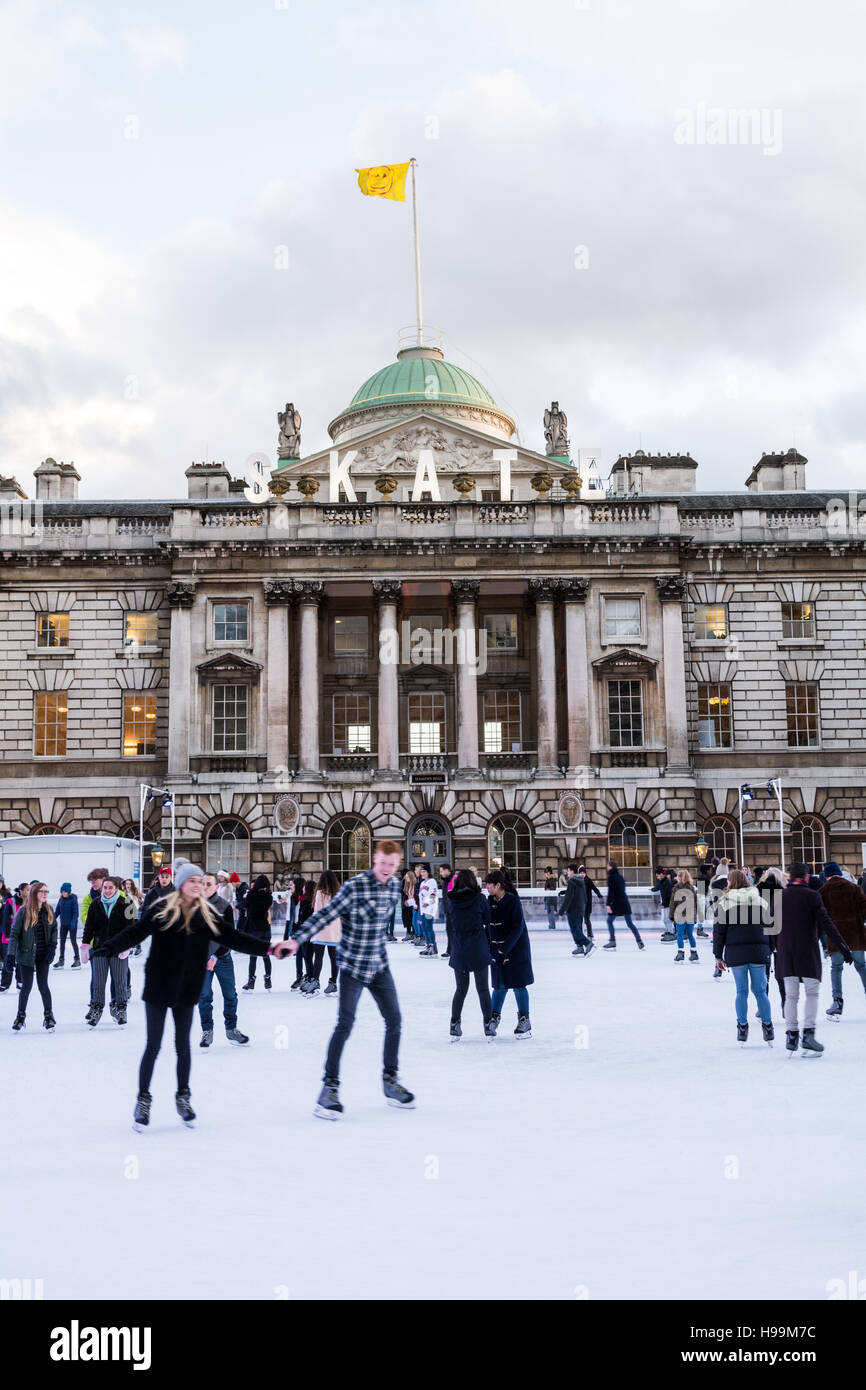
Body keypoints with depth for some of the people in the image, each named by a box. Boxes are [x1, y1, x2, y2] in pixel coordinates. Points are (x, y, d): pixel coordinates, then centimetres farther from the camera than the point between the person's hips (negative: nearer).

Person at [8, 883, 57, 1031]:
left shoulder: (48, 911, 1)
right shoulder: (23, 912, -10)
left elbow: (54, 928, 12)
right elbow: (14, 933, -9)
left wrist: (52, 946, -2)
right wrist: (11, 955, -15)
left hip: (43, 955, 2)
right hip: (26, 954, -2)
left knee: (43, 985, 2)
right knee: (26, 986, 3)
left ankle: (49, 1015, 16)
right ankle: (21, 1016, 23)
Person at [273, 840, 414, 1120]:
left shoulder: (394, 887, 1)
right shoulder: (354, 887, -19)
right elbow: (324, 915, -23)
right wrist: (297, 940, -32)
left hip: (379, 965, 6)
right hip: (352, 966, -6)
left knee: (394, 1020, 7)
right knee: (345, 1024, -11)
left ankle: (390, 1080, 23)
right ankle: (330, 1086, -2)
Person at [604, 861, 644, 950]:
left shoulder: (611, 877, -9)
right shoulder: (620, 876, 13)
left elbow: (610, 892, -15)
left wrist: (608, 904, -16)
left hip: (616, 903, -7)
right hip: (625, 902, 7)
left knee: (609, 921, 6)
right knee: (629, 923, 7)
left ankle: (613, 942, 1)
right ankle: (639, 941, 0)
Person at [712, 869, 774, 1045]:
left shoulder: (724, 902, -2)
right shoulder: (759, 900, 5)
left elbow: (719, 930, -1)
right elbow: (770, 924, 9)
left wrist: (718, 956, 5)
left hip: (735, 952, -1)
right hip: (758, 951, 1)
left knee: (741, 991, 7)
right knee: (760, 990, 9)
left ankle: (742, 1028, 9)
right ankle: (767, 1027, 12)